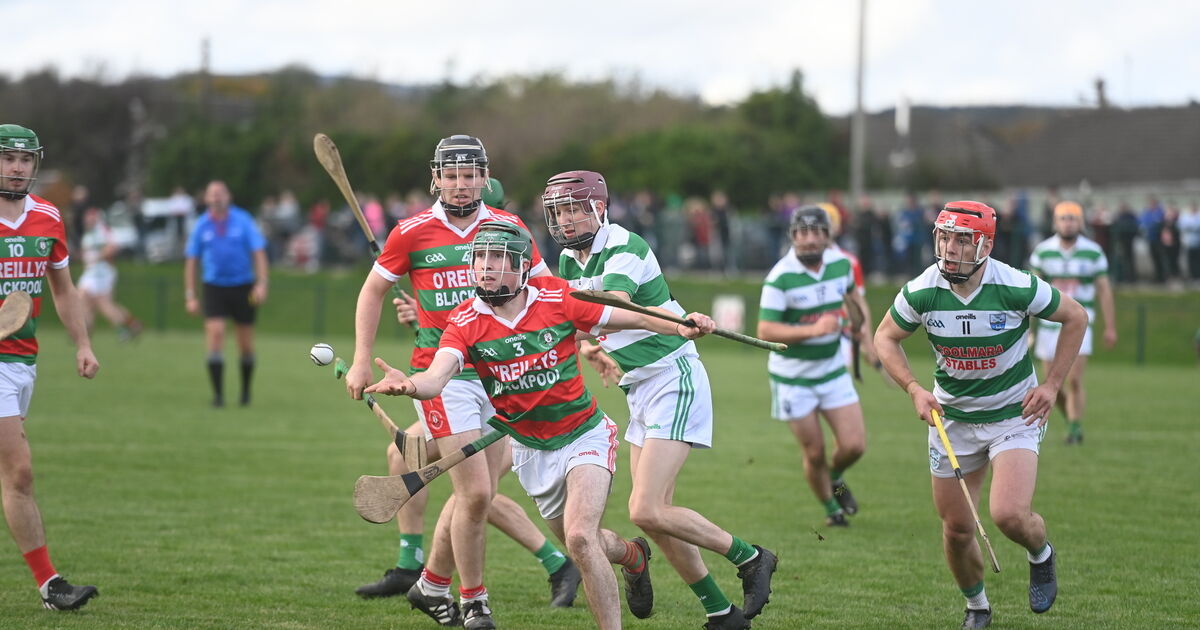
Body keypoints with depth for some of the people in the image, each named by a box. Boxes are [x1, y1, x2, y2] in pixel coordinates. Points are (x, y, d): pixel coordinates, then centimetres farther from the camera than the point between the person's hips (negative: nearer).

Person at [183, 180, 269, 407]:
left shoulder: (243, 221, -2)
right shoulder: (201, 226, 2)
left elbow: (259, 252, -4)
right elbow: (191, 261, 6)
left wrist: (262, 283, -16)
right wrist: (190, 295, 0)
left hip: (243, 286, 0)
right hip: (214, 286, 0)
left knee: (246, 343, 5)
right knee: (215, 332, -16)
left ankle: (246, 390, 25)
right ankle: (218, 393, -13)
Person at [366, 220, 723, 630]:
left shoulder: (558, 299, -16)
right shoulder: (466, 323, -14)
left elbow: (634, 319, -6)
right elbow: (437, 377, -31)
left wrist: (681, 328, -23)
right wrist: (409, 384, -54)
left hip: (584, 435, -3)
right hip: (530, 449, 4)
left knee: (580, 538, -24)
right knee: (578, 543, 20)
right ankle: (633, 556, 54)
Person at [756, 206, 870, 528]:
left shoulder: (841, 263, -3)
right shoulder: (781, 277, -20)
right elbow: (765, 330, -25)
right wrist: (813, 330, -32)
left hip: (833, 371, 4)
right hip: (792, 377, -4)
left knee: (854, 445, -5)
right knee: (814, 452, 3)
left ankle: (835, 478, 30)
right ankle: (831, 507, 30)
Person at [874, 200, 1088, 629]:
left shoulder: (1016, 287, -21)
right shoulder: (921, 292, -14)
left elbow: (1075, 318, -4)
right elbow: (886, 338, 4)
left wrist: (1051, 385, -7)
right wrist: (914, 389, -10)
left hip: (1015, 414, -3)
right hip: (952, 418, 3)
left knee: (1009, 515, -22)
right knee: (957, 529, 5)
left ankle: (1041, 554, 14)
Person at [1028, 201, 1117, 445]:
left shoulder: (1093, 252, -1)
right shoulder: (1042, 251, 2)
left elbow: (1104, 289, 3)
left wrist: (1110, 327, 1)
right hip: (1048, 322, 2)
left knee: (1074, 380, -13)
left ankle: (1076, 427, -2)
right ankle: (1072, 418, 27)